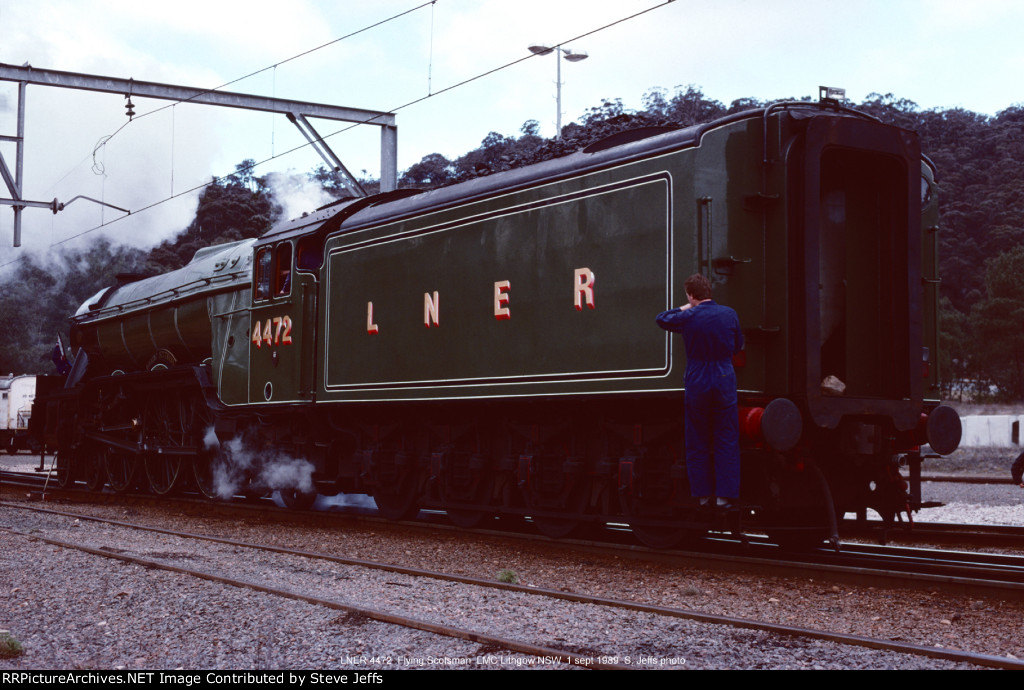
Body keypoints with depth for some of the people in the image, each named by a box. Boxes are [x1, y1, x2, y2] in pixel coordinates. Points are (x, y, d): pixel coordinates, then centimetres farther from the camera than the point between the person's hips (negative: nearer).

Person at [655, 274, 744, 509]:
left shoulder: (687, 318, -10)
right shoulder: (729, 314, -3)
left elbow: (661, 319, 11)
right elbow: (738, 346, 10)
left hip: (697, 383, -1)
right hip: (725, 381, 1)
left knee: (698, 443, 10)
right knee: (726, 441, 6)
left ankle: (703, 494, 14)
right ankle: (725, 494, 5)